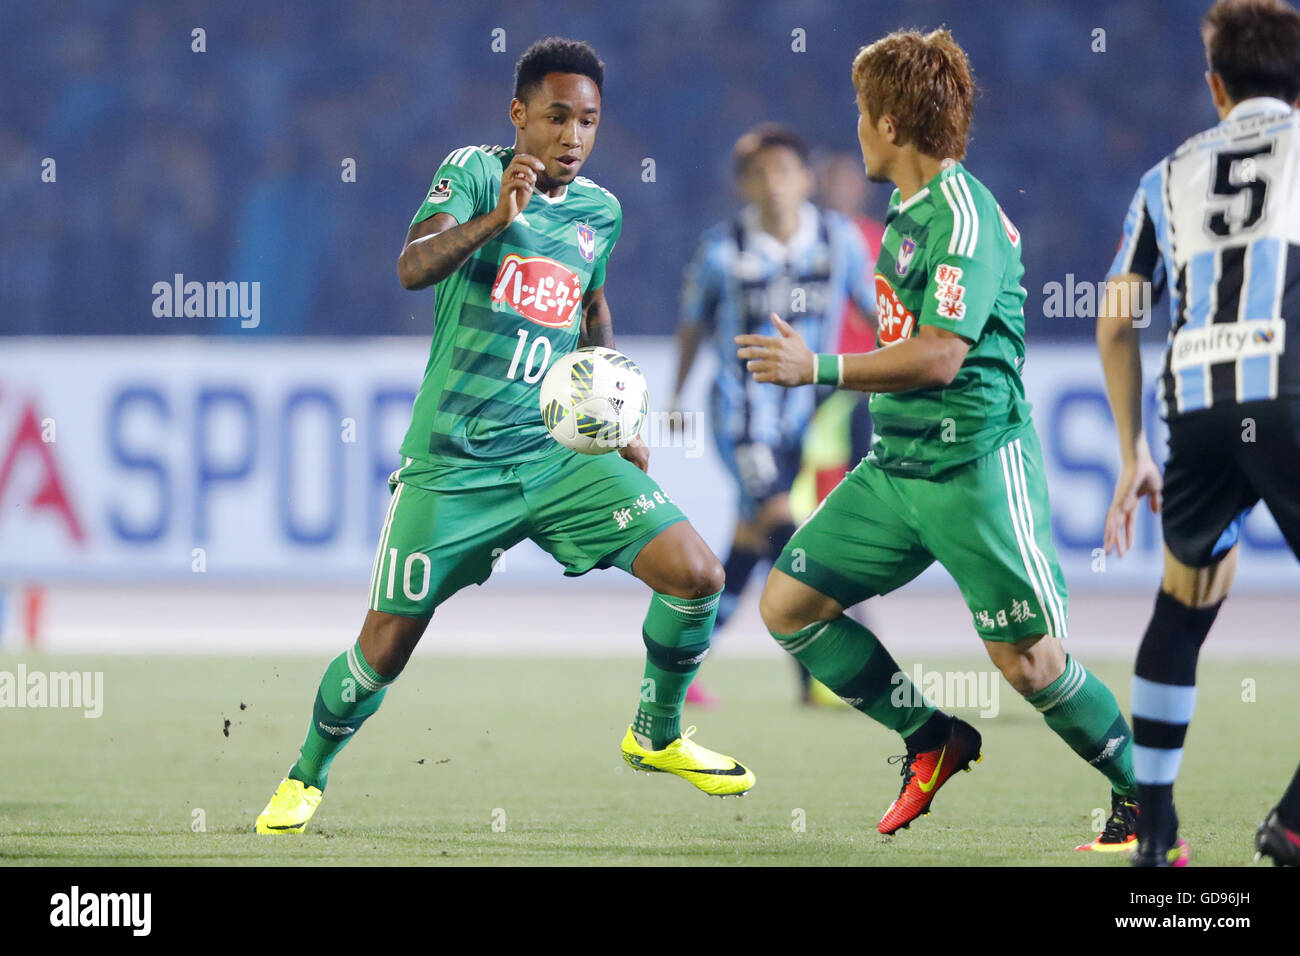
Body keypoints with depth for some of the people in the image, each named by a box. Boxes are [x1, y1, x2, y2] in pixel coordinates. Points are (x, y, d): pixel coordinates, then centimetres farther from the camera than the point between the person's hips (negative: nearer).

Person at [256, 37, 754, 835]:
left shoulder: (600, 212, 8)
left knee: (697, 573, -10)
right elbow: (412, 268, -23)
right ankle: (307, 776, 25)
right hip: (454, 461, -4)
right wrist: (496, 218, -39)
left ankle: (657, 736, 13)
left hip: (560, 448, 4)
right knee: (386, 646, -2)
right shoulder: (473, 171, -6)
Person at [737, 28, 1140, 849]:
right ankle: (933, 741, 15)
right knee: (788, 606, 4)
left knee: (1028, 661, -8)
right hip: (896, 464, 9)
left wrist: (817, 369, -16)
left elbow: (938, 356, -23)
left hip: (975, 471, -9)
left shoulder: (962, 217, -17)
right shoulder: (908, 207, 12)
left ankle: (1143, 800, 10)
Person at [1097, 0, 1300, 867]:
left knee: (1186, 603, 23)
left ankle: (1153, 828, 22)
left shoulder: (1170, 177, 24)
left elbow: (1115, 322, 21)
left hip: (1195, 408, 4)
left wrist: (1133, 455, 27)